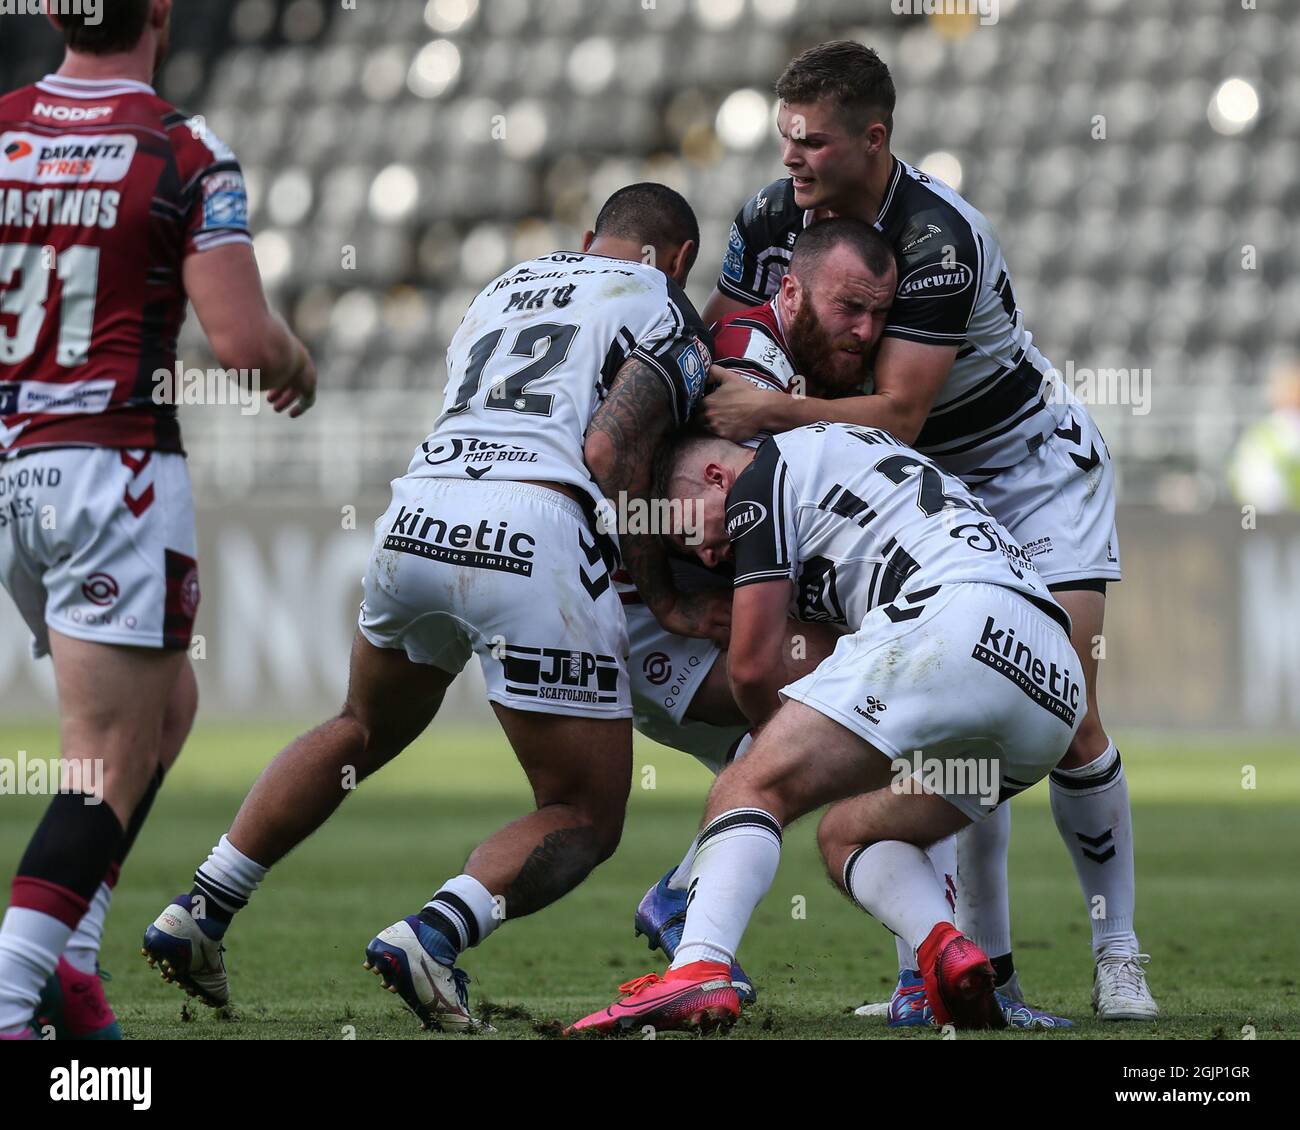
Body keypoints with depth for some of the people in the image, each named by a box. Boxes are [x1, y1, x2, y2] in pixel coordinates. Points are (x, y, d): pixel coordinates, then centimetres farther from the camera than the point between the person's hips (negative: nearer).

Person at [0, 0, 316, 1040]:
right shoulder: (186, 155, -10)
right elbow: (243, 341, -16)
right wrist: (295, 359, 7)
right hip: (115, 473, -6)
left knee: (165, 705, 23)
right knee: (112, 762, -3)